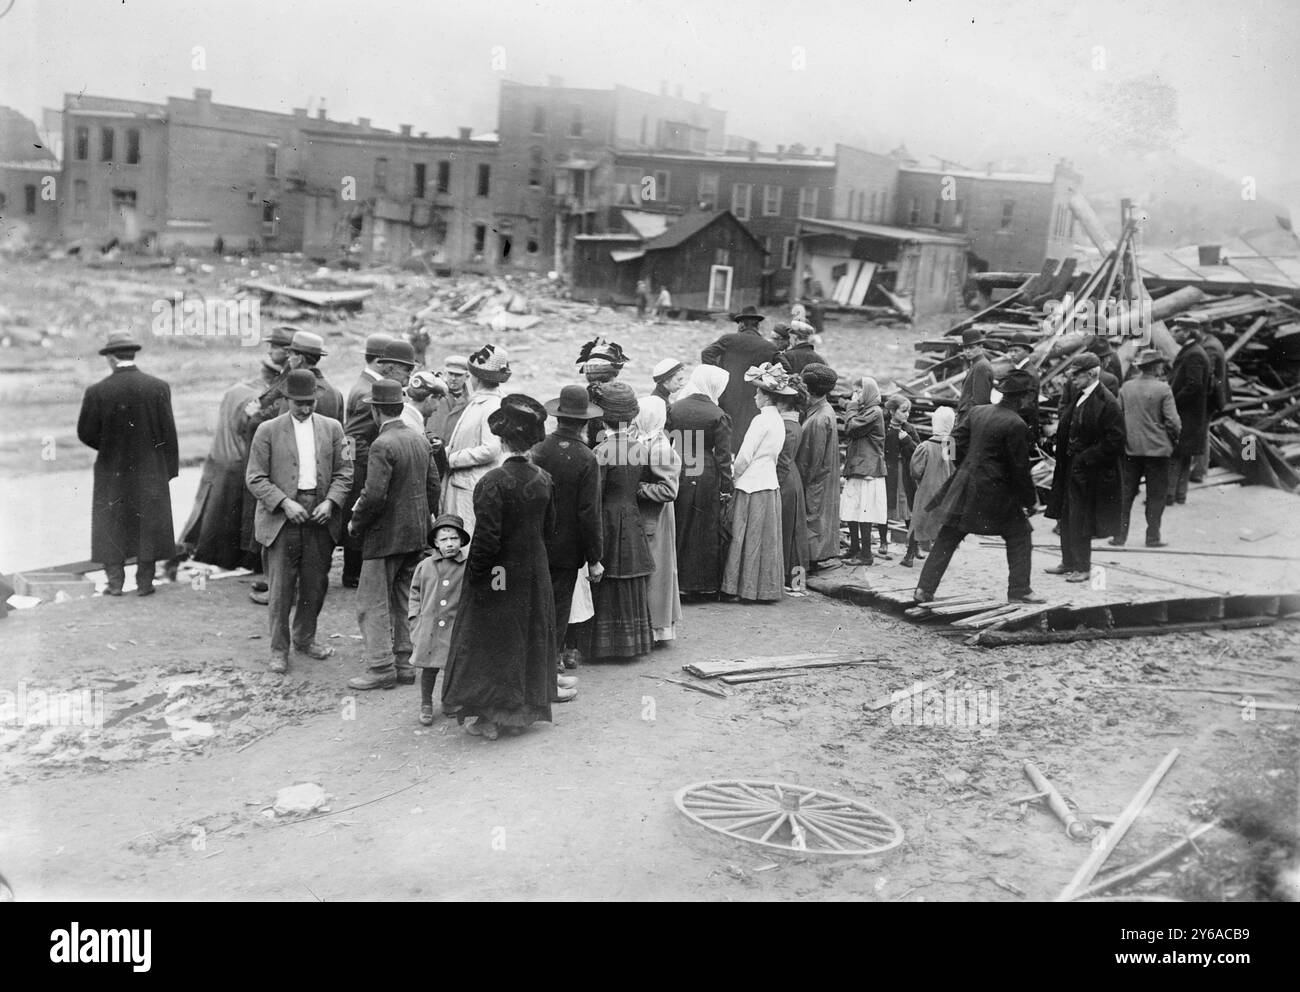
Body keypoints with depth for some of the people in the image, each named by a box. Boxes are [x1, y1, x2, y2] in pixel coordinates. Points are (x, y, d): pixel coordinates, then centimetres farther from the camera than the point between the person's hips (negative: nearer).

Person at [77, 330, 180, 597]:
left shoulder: (97, 391, -11)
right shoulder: (159, 387, -10)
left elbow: (86, 434, -5)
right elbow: (168, 433, -6)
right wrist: (170, 468, 3)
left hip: (111, 469, 0)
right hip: (151, 470, 0)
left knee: (110, 525, 13)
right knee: (149, 524, 10)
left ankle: (115, 582, 15)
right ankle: (144, 582, 14)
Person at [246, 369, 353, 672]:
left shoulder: (332, 428, 8)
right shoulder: (268, 430, 0)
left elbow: (344, 471, 8)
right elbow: (255, 478, -3)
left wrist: (330, 501, -8)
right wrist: (285, 503, -14)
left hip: (320, 517, 3)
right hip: (282, 519, -3)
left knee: (316, 584, 10)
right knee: (281, 587, -1)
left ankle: (305, 638, 29)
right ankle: (279, 649, 10)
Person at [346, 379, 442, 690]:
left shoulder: (382, 446, -18)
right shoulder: (421, 439, 6)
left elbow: (374, 495, -24)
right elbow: (433, 486, 11)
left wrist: (355, 522, -8)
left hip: (386, 536, -8)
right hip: (416, 535, 8)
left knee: (372, 603, 1)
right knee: (401, 601, 17)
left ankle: (381, 668, 3)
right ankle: (402, 662, 22)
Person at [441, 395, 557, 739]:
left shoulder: (494, 482, -20)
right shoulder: (543, 479, -2)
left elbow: (487, 538, -21)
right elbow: (548, 527, 7)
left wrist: (474, 574, -10)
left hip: (497, 579, -5)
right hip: (534, 574, 5)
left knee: (491, 642, 7)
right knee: (529, 639, 16)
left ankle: (488, 718, 12)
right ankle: (522, 710, 27)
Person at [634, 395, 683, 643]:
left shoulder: (660, 448, -19)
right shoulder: (641, 441, 7)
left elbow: (669, 491, -22)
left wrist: (639, 488, -20)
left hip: (654, 518, -9)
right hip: (641, 516, 9)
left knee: (653, 571, 1)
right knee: (644, 570, 14)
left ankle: (657, 628, 13)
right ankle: (655, 626, 24)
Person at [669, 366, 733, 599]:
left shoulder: (675, 409, -1)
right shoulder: (718, 415, -11)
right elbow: (723, 456, -10)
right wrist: (726, 487, -4)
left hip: (678, 474, 3)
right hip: (706, 476, -3)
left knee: (678, 529, 13)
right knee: (704, 531, 9)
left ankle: (677, 582, 17)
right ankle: (702, 583, 16)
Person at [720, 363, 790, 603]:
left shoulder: (761, 420, -15)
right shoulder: (779, 421, 11)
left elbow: (744, 457, -16)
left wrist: (733, 478, -1)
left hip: (753, 486, -8)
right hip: (770, 485, 8)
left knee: (750, 539, -1)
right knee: (767, 539, 11)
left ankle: (747, 588, 4)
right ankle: (766, 588, 15)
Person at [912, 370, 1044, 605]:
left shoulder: (977, 412, 5)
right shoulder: (1016, 425, -14)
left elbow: (955, 440, 12)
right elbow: (1020, 468, -11)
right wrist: (1030, 501, -1)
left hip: (964, 485, 6)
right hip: (995, 491, -6)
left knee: (946, 539, 10)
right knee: (1020, 536, 10)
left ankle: (924, 589, 9)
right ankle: (1019, 590, 10)